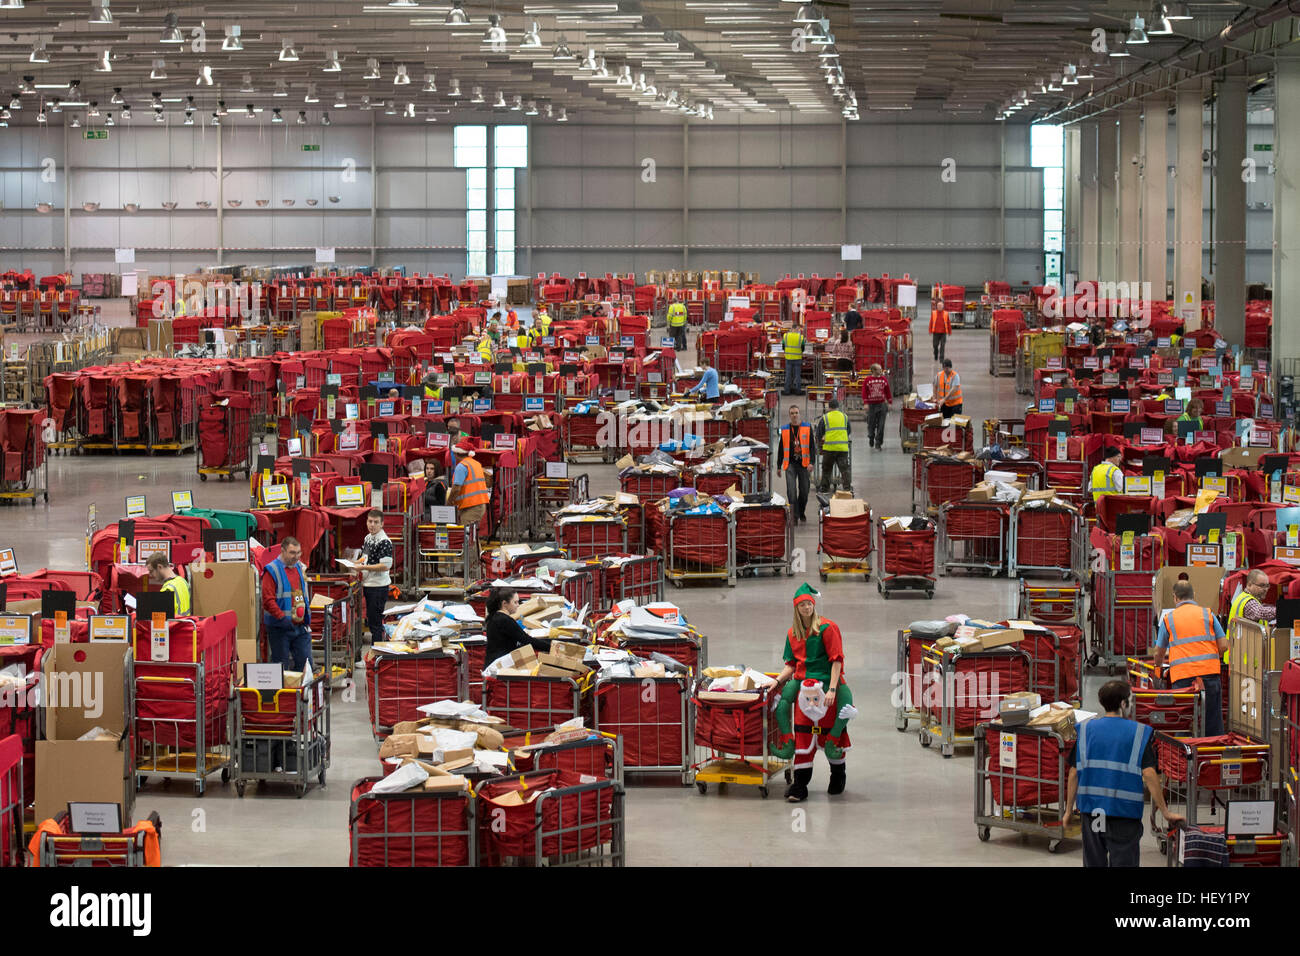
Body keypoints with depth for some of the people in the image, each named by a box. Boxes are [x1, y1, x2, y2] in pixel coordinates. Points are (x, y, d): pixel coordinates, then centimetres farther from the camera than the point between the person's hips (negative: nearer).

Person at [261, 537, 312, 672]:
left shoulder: (301, 568, 12)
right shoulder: (272, 571, -8)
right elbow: (268, 600, -16)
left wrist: (307, 619, 16)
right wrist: (283, 618, -25)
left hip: (301, 626, 6)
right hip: (279, 629, -6)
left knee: (305, 663, 4)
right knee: (281, 667, 0)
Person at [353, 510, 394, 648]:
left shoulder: (384, 542, -17)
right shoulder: (368, 538, 12)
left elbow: (385, 565, -23)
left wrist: (363, 567, -20)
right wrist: (358, 570, 8)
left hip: (378, 586, -9)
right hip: (368, 585, 9)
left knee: (375, 622, -5)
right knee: (370, 620, 16)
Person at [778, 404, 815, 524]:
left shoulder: (807, 428, 3)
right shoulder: (785, 429, 7)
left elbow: (812, 446, -1)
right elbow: (781, 449, 14)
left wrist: (811, 462, -13)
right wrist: (779, 466, 14)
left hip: (804, 464, 0)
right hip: (790, 464, 0)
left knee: (804, 491, 8)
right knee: (791, 490, -15)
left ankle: (802, 514, 28)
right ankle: (794, 515, -16)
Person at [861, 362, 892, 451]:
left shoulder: (884, 379, 5)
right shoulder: (867, 380, -2)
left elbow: (888, 391, 9)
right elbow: (864, 392, -3)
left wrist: (889, 402, 6)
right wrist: (865, 403, -11)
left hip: (881, 404, 1)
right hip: (871, 405, -1)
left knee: (881, 425, -3)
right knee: (871, 424, 6)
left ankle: (878, 444, 3)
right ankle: (871, 440, 31)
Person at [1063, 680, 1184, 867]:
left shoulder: (1085, 730, 4)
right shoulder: (1139, 733, -3)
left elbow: (1074, 773, 3)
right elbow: (1149, 775, -10)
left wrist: (1069, 810, 10)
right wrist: (1165, 813, -7)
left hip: (1091, 810, 3)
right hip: (1124, 812, -3)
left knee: (1094, 863, 12)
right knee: (1123, 862, 1)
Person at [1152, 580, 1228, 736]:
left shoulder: (1168, 619, 10)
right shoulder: (1207, 614, 10)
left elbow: (1159, 654, 18)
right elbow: (1223, 645, 7)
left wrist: (1158, 665, 41)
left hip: (1182, 677, -1)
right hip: (1209, 673, 1)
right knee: (1213, 726, 5)